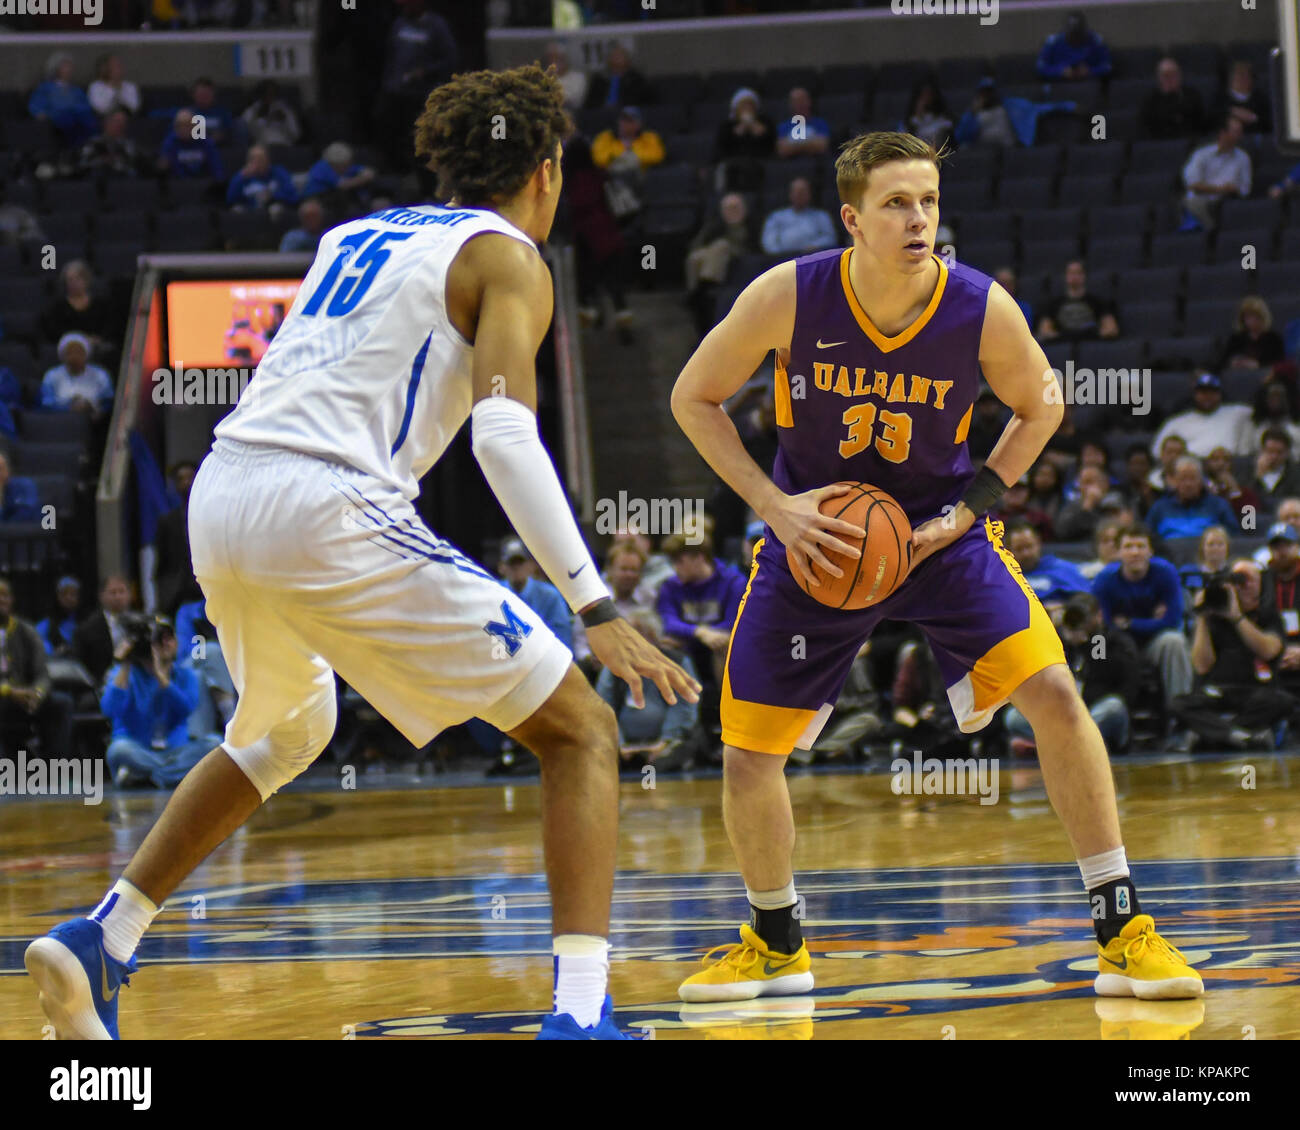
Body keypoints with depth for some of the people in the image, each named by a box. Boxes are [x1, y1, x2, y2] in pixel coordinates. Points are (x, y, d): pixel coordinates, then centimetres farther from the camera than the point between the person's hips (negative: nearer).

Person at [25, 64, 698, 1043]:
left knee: (284, 732, 36)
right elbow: (504, 434, -11)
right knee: (581, 734, 1)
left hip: (220, 493, 7)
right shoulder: (510, 260, 4)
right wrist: (596, 608, -15)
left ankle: (99, 942, 26)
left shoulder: (357, 234, 26)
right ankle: (580, 1015, -16)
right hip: (328, 510, -7)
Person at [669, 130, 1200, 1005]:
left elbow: (1040, 407, 1)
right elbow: (694, 398, -7)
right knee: (748, 752, 0)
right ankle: (776, 946, 27)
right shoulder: (789, 298, -22)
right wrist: (775, 506, -16)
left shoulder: (985, 310, -20)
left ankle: (1124, 932, -9)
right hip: (817, 539, 1)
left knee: (1052, 691, -19)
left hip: (939, 532, 0)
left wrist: (972, 506, -11)